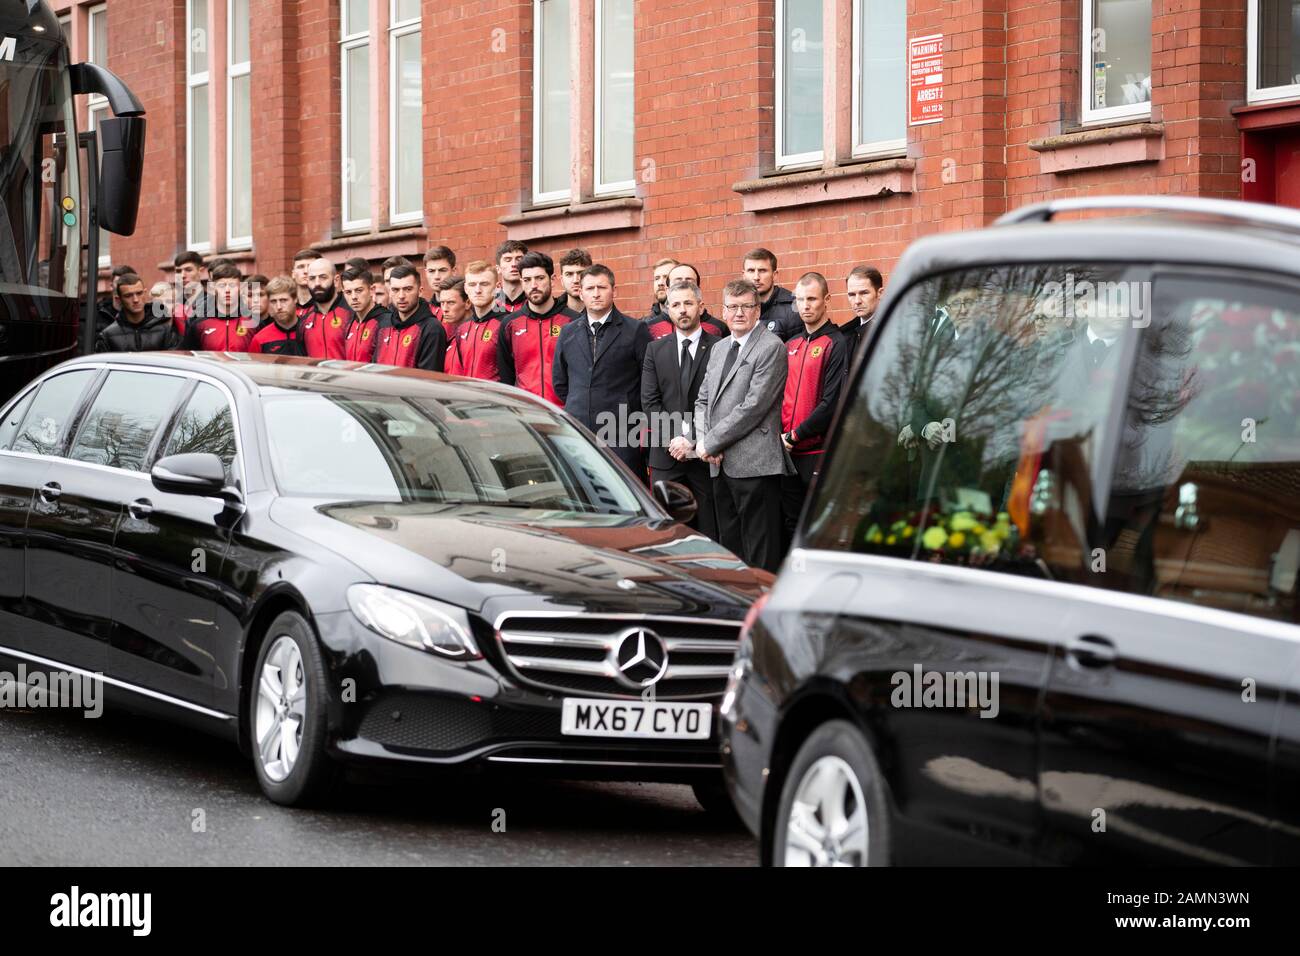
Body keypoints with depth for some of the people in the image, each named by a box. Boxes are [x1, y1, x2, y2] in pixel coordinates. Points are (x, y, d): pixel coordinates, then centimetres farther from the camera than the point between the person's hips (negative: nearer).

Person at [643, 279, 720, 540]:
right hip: (666, 455, 2)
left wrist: (691, 440, -13)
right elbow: (650, 401, 4)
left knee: (708, 531, -1)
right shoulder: (655, 350, 11)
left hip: (705, 454, -2)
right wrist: (673, 440, -9)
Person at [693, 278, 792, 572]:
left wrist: (711, 442, -10)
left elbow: (754, 405, -14)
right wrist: (703, 440, 1)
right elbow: (703, 400, 21)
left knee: (760, 558, -7)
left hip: (754, 466, -8)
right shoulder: (719, 349, 19)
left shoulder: (771, 347, -7)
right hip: (721, 465, 8)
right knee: (729, 547, 10)